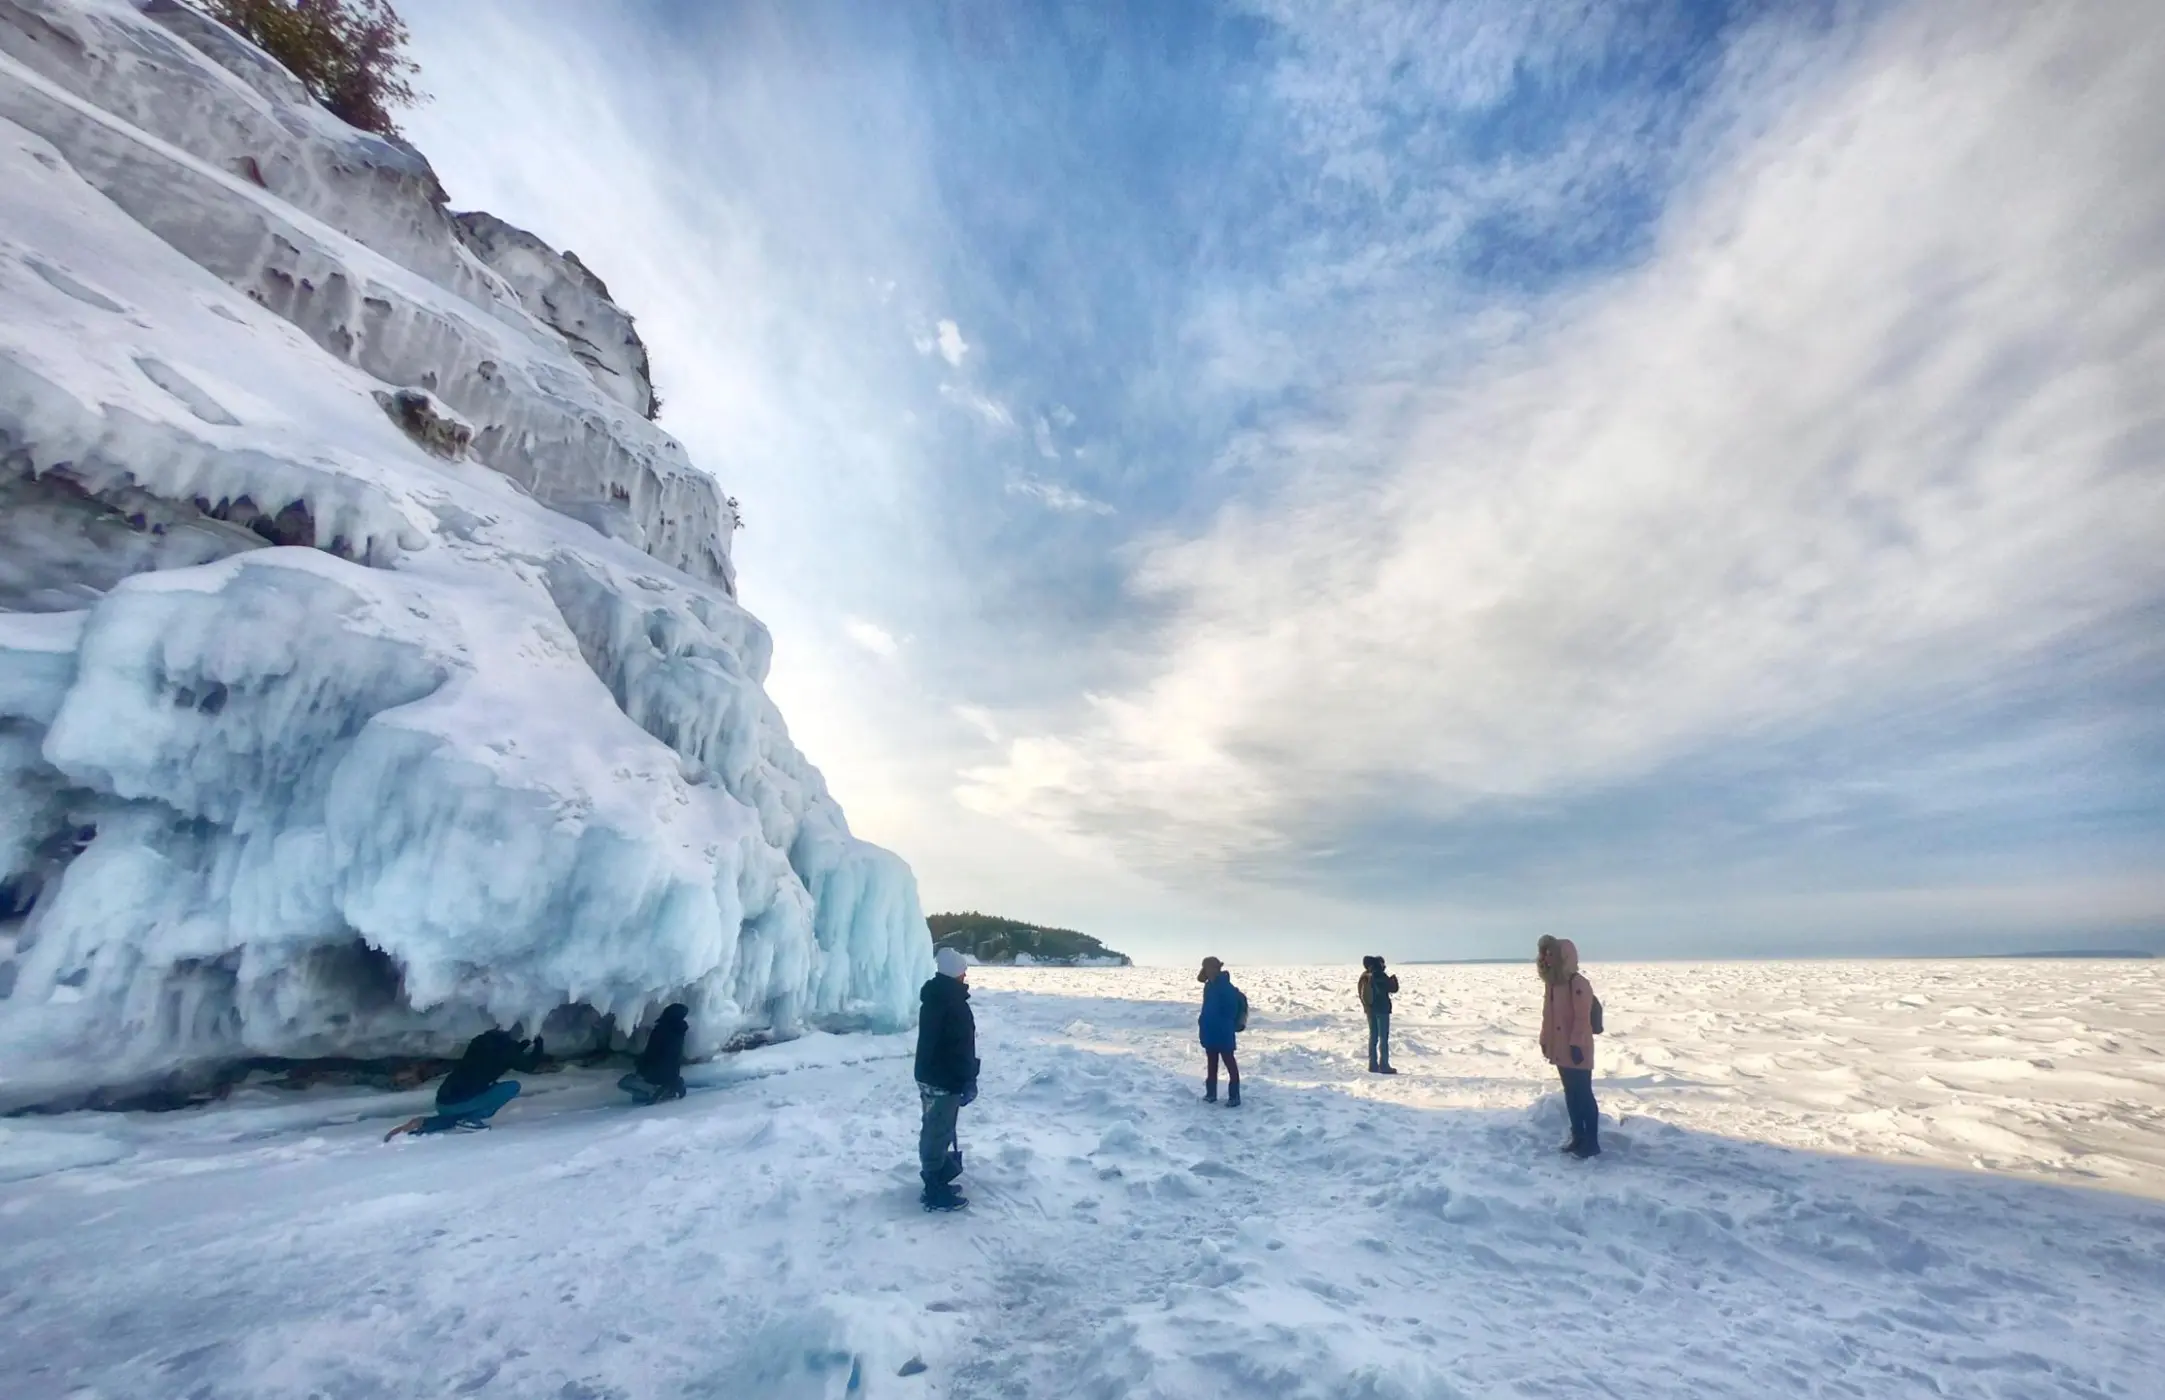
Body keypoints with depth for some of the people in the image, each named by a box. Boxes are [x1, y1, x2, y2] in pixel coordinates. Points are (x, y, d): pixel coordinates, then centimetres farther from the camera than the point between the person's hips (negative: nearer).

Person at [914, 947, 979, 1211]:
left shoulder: (933, 997, 7)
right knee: (939, 1132, 0)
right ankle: (937, 1194, 9)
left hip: (928, 1074, 10)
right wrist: (969, 1081, -14)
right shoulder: (954, 1003, -24)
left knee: (933, 1130, 19)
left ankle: (935, 1181, 32)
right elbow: (962, 1048, -22)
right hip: (945, 1080, -9)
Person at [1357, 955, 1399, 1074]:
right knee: (1383, 1037, -2)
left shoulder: (1364, 976, 4)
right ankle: (1384, 1065, -3)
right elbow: (1393, 988, -8)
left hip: (1370, 1008, 7)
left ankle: (1373, 1064, 14)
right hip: (1382, 1009, -7)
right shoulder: (1381, 976, -17)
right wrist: (1394, 979, 10)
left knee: (1373, 1036, 12)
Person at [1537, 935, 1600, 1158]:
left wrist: (1576, 1045, -22)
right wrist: (1545, 1041, 17)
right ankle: (1578, 1137, 26)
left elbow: (1582, 1019, -21)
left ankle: (1591, 1142, 11)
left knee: (1584, 1095, 1)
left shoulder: (1579, 984, -18)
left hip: (1576, 1051, -9)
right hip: (1559, 1050, 9)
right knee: (1571, 1094, 16)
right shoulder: (1551, 983, 8)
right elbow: (1547, 1016, 15)